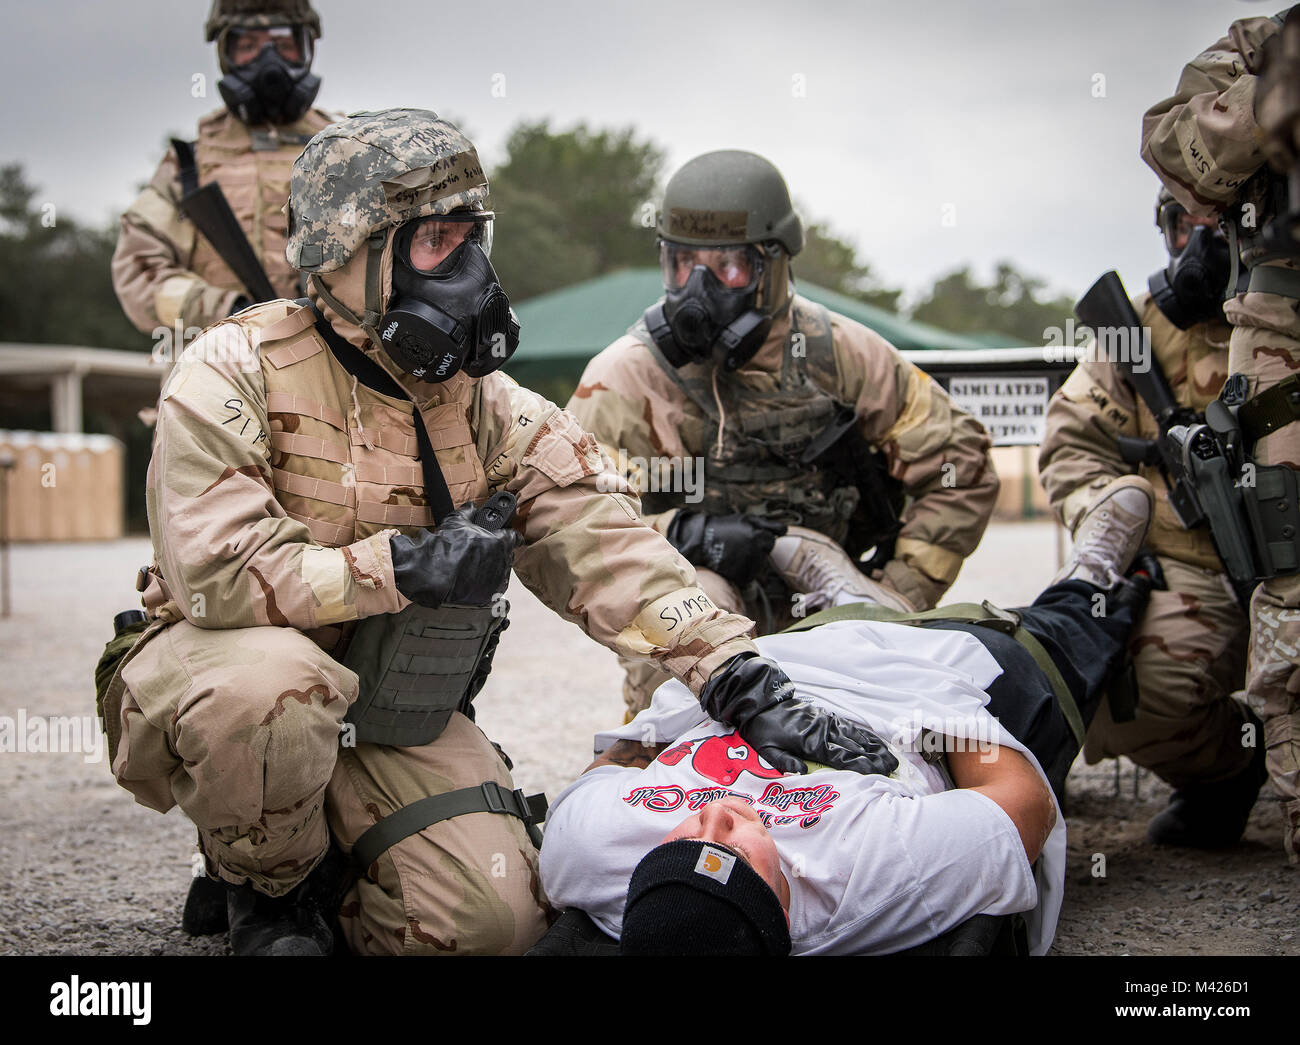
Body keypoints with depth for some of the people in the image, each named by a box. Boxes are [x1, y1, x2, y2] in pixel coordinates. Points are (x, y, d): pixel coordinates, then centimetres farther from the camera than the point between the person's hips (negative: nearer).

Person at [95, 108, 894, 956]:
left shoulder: (490, 408, 1)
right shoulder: (237, 372, -15)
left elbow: (609, 548, -9)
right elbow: (214, 571, -25)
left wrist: (750, 687, -20)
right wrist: (404, 565, -25)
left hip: (391, 711, 4)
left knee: (493, 914, -15)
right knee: (271, 684, -40)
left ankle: (330, 890, 17)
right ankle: (269, 888, -7)